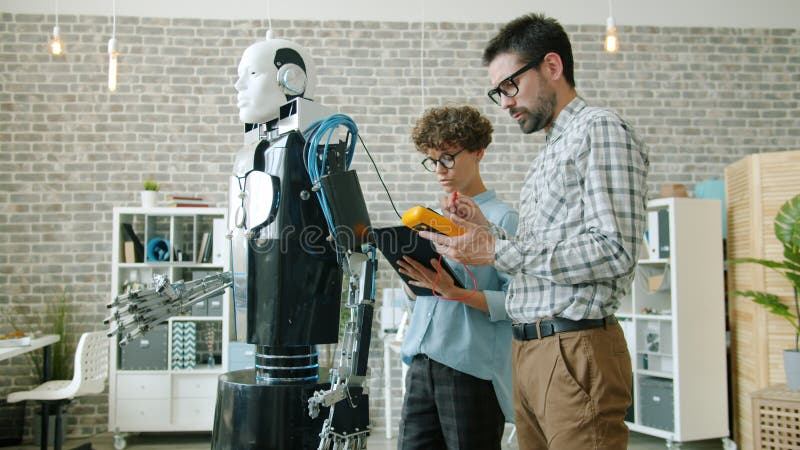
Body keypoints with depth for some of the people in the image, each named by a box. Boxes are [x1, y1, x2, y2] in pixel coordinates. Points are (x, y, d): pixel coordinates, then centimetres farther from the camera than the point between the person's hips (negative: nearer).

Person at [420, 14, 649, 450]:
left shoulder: (600, 130, -7)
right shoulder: (548, 154, 21)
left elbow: (614, 251, -18)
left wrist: (499, 251, -17)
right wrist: (485, 230, 7)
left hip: (575, 349, -8)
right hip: (527, 348, 9)